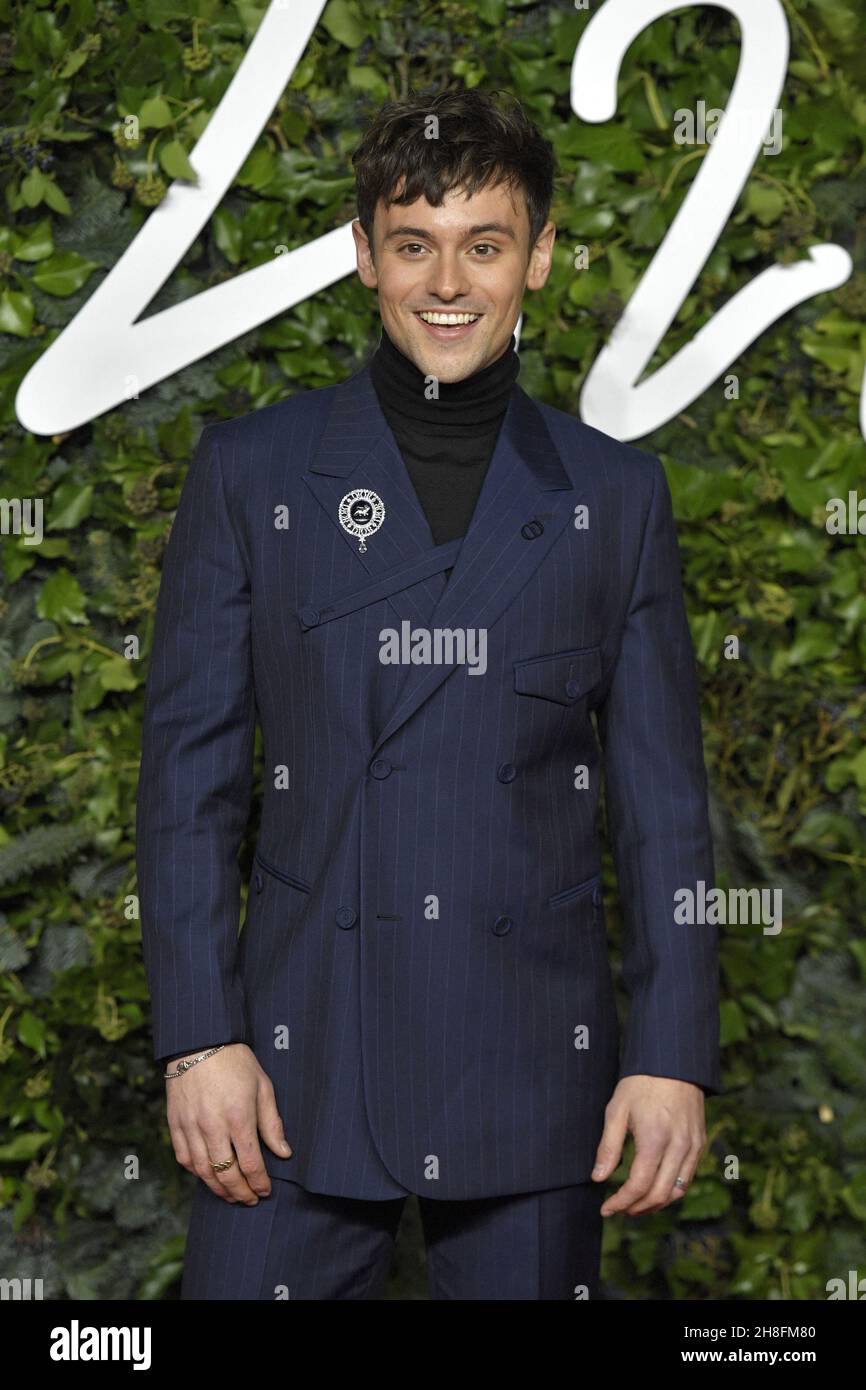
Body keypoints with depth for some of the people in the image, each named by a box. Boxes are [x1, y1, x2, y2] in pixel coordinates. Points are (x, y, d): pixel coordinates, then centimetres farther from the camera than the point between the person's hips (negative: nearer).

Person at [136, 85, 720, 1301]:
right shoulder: (250, 470, 3)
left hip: (535, 1070, 1)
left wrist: (674, 1055, -1)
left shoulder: (614, 494, 6)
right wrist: (199, 1038, -5)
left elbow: (662, 799, 5)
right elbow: (188, 773, 2)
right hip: (305, 1067, -1)